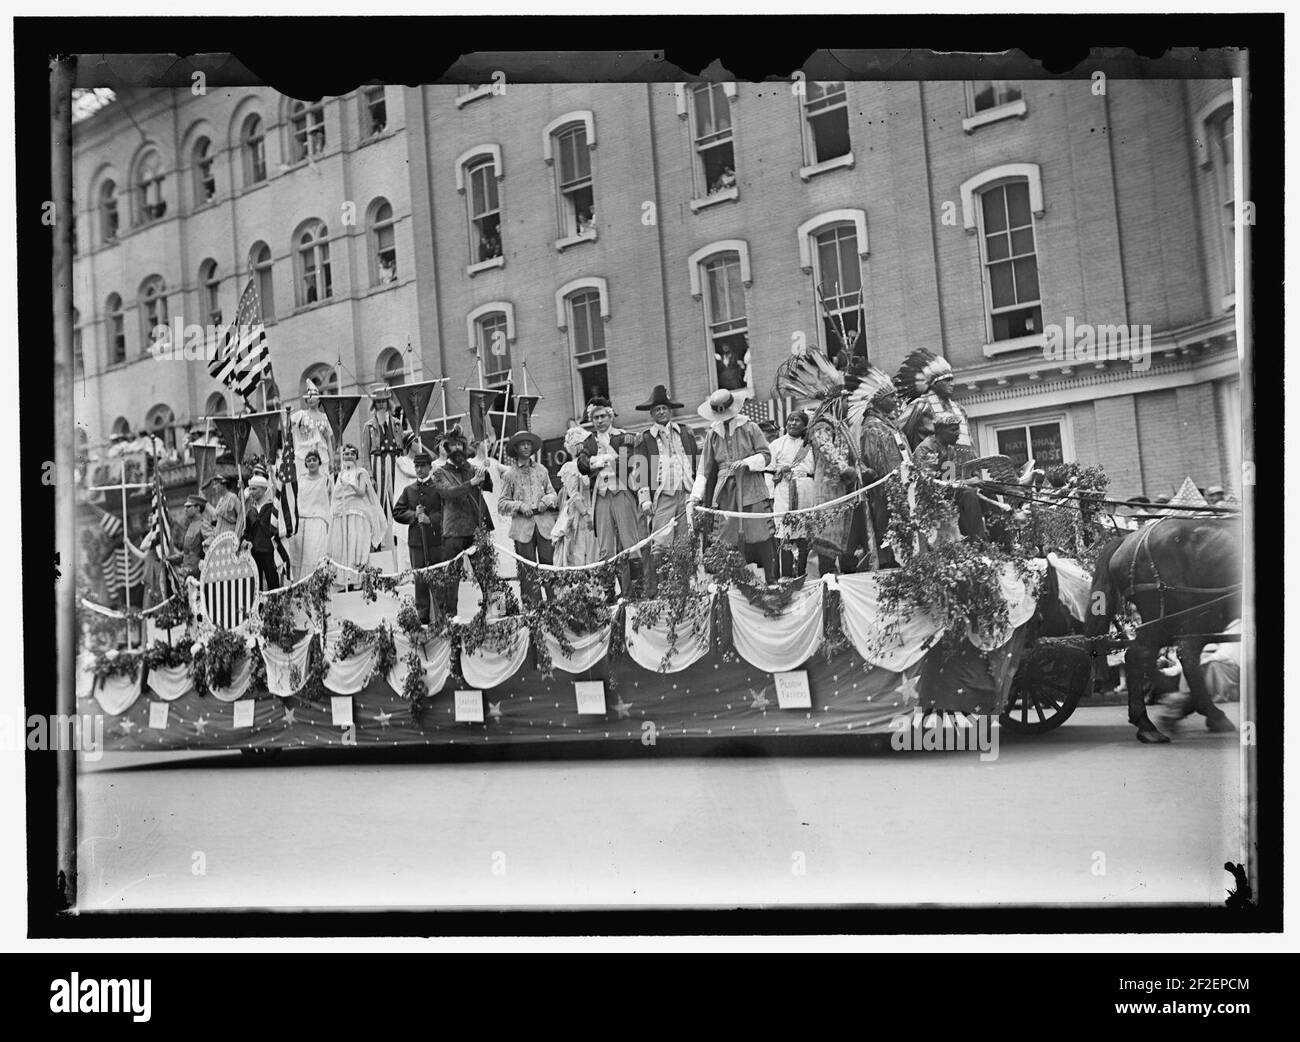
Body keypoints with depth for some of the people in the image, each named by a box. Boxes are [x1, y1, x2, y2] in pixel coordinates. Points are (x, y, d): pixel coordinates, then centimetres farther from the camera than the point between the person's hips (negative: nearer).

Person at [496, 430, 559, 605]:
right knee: (527, 571, -3)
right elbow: (501, 505, 4)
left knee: (550, 563, -6)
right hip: (522, 527, -2)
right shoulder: (509, 474, 6)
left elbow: (554, 495, 18)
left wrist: (547, 500, -3)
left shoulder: (541, 469, 14)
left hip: (545, 524, 2)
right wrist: (520, 506, -11)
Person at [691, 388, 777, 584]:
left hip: (752, 490, -3)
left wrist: (747, 463, -16)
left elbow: (766, 455, 1)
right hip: (726, 493, 3)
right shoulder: (713, 434, 10)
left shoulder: (749, 428, 2)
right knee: (728, 539, 0)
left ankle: (773, 580, 2)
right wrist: (697, 495, 2)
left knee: (761, 537, -5)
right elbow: (705, 469, 11)